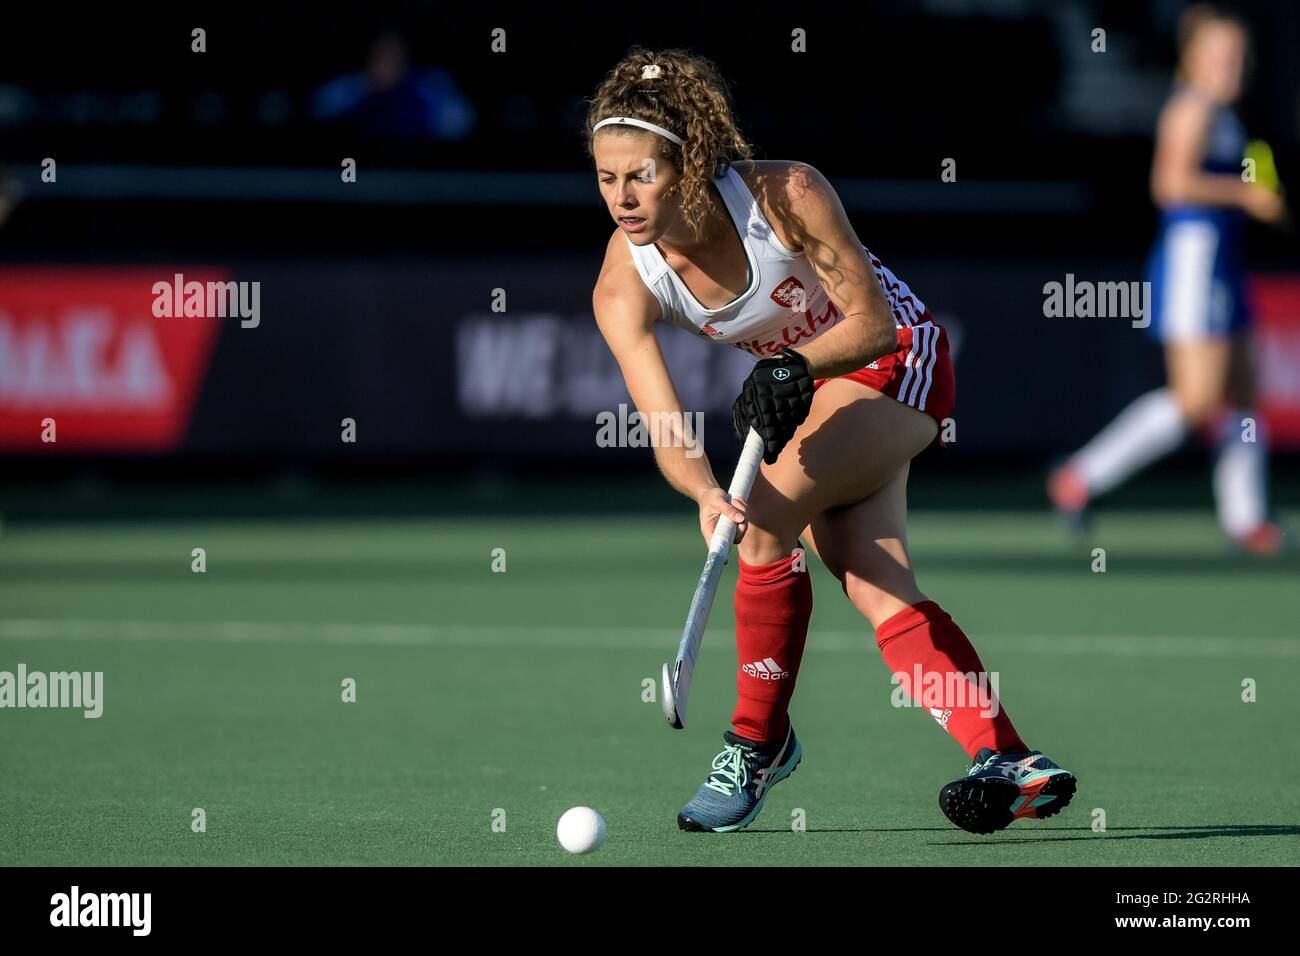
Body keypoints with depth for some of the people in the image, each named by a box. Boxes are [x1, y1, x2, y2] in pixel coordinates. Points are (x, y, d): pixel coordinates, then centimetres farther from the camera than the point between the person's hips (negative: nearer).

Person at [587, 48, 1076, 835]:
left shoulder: (787, 195, -29)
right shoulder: (623, 289, -19)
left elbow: (874, 323, -21)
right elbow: (668, 432, -29)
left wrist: (797, 370, -38)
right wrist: (706, 494, -49)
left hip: (894, 356, -5)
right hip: (801, 389, 5)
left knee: (767, 521, -25)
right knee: (877, 587, -13)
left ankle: (759, 740, -9)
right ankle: (1011, 765, -17)